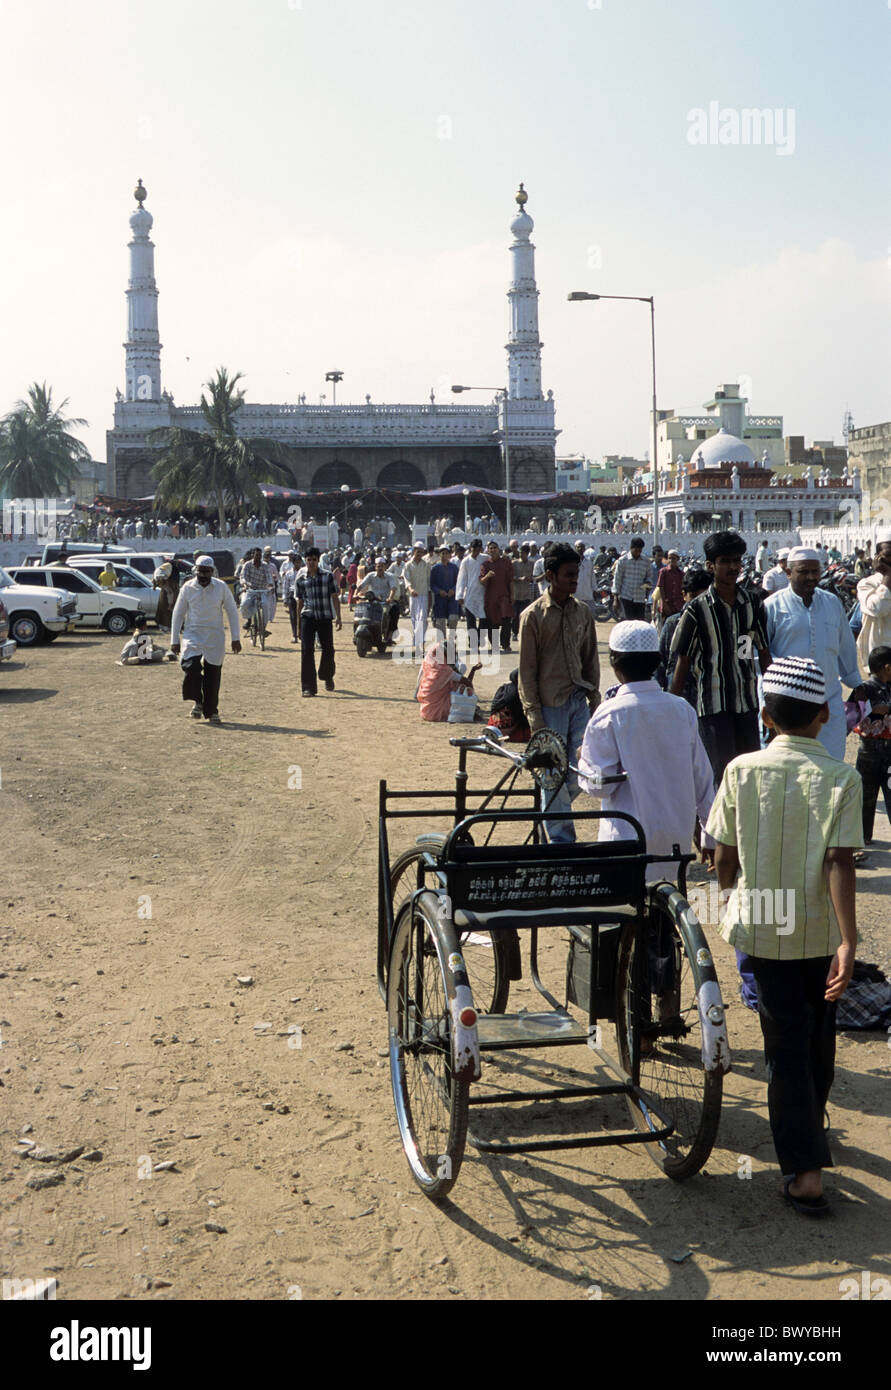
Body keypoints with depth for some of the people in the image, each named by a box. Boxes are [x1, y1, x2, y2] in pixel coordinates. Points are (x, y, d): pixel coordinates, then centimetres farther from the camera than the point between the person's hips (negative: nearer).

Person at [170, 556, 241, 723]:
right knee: (191, 666, -19)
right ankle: (197, 701, 3)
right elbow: (178, 614, 7)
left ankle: (211, 711, 16)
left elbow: (232, 612, 4)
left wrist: (235, 638, 1)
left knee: (213, 673, 2)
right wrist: (174, 640, 4)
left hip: (215, 637, 0)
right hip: (193, 634, 0)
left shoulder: (221, 587, -2)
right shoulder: (188, 588, -1)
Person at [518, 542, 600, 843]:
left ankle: (551, 816, 27)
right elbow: (527, 669, -6)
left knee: (578, 773, 3)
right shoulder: (534, 615, -6)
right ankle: (561, 840, 8)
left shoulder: (582, 612, 8)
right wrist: (534, 715, -9)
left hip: (579, 701, 5)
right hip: (551, 705, -5)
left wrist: (595, 701, 10)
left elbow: (591, 660, 15)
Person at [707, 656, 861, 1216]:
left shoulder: (742, 770, -8)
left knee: (786, 1043, 3)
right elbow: (840, 862, -19)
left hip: (760, 925, 0)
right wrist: (849, 941, -20)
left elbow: (725, 854, -1)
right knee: (818, 1036, 22)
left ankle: (805, 1169, -3)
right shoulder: (841, 778, -11)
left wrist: (730, 896, 19)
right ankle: (812, 1122, 45)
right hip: (820, 931, 0)